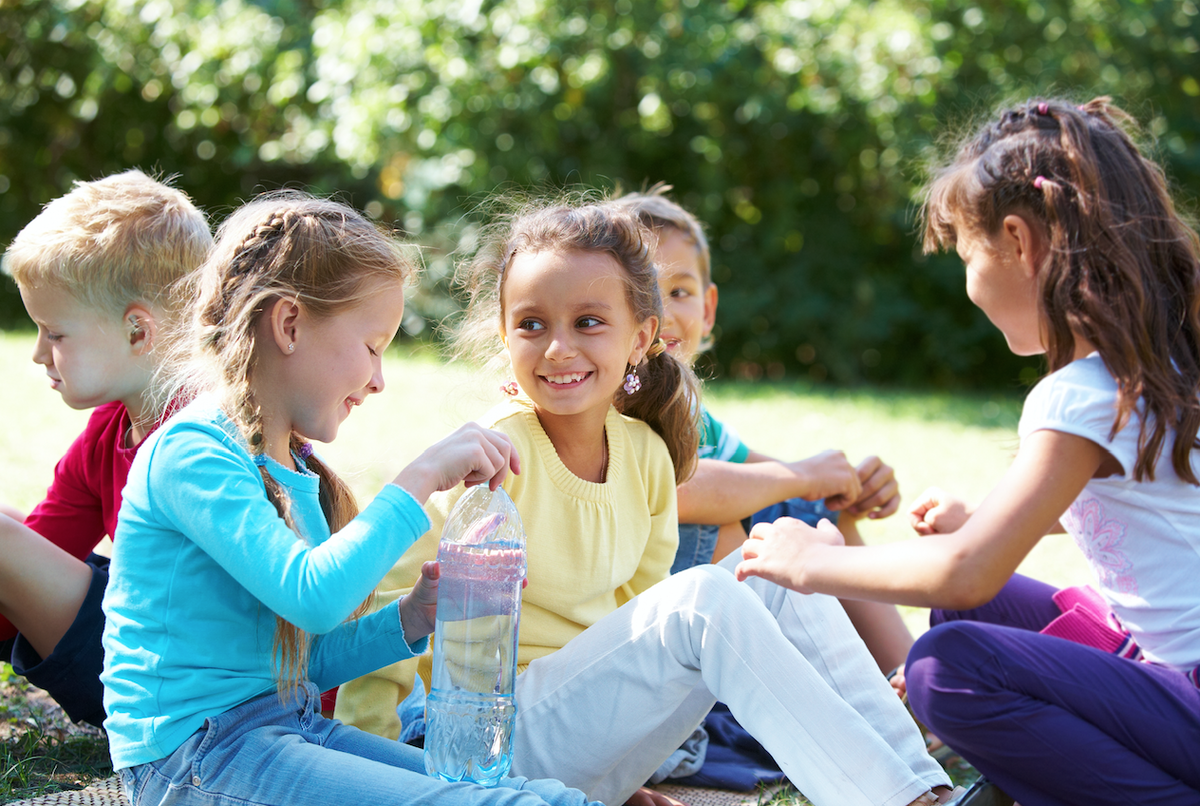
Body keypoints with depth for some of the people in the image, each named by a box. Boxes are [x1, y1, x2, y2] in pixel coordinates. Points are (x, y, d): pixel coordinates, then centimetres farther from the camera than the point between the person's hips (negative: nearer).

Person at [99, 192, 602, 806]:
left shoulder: (293, 465, 17)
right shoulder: (191, 452, -13)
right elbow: (312, 595, -27)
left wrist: (410, 619, 5)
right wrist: (422, 476, -19)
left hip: (294, 724, 9)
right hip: (197, 752, -9)